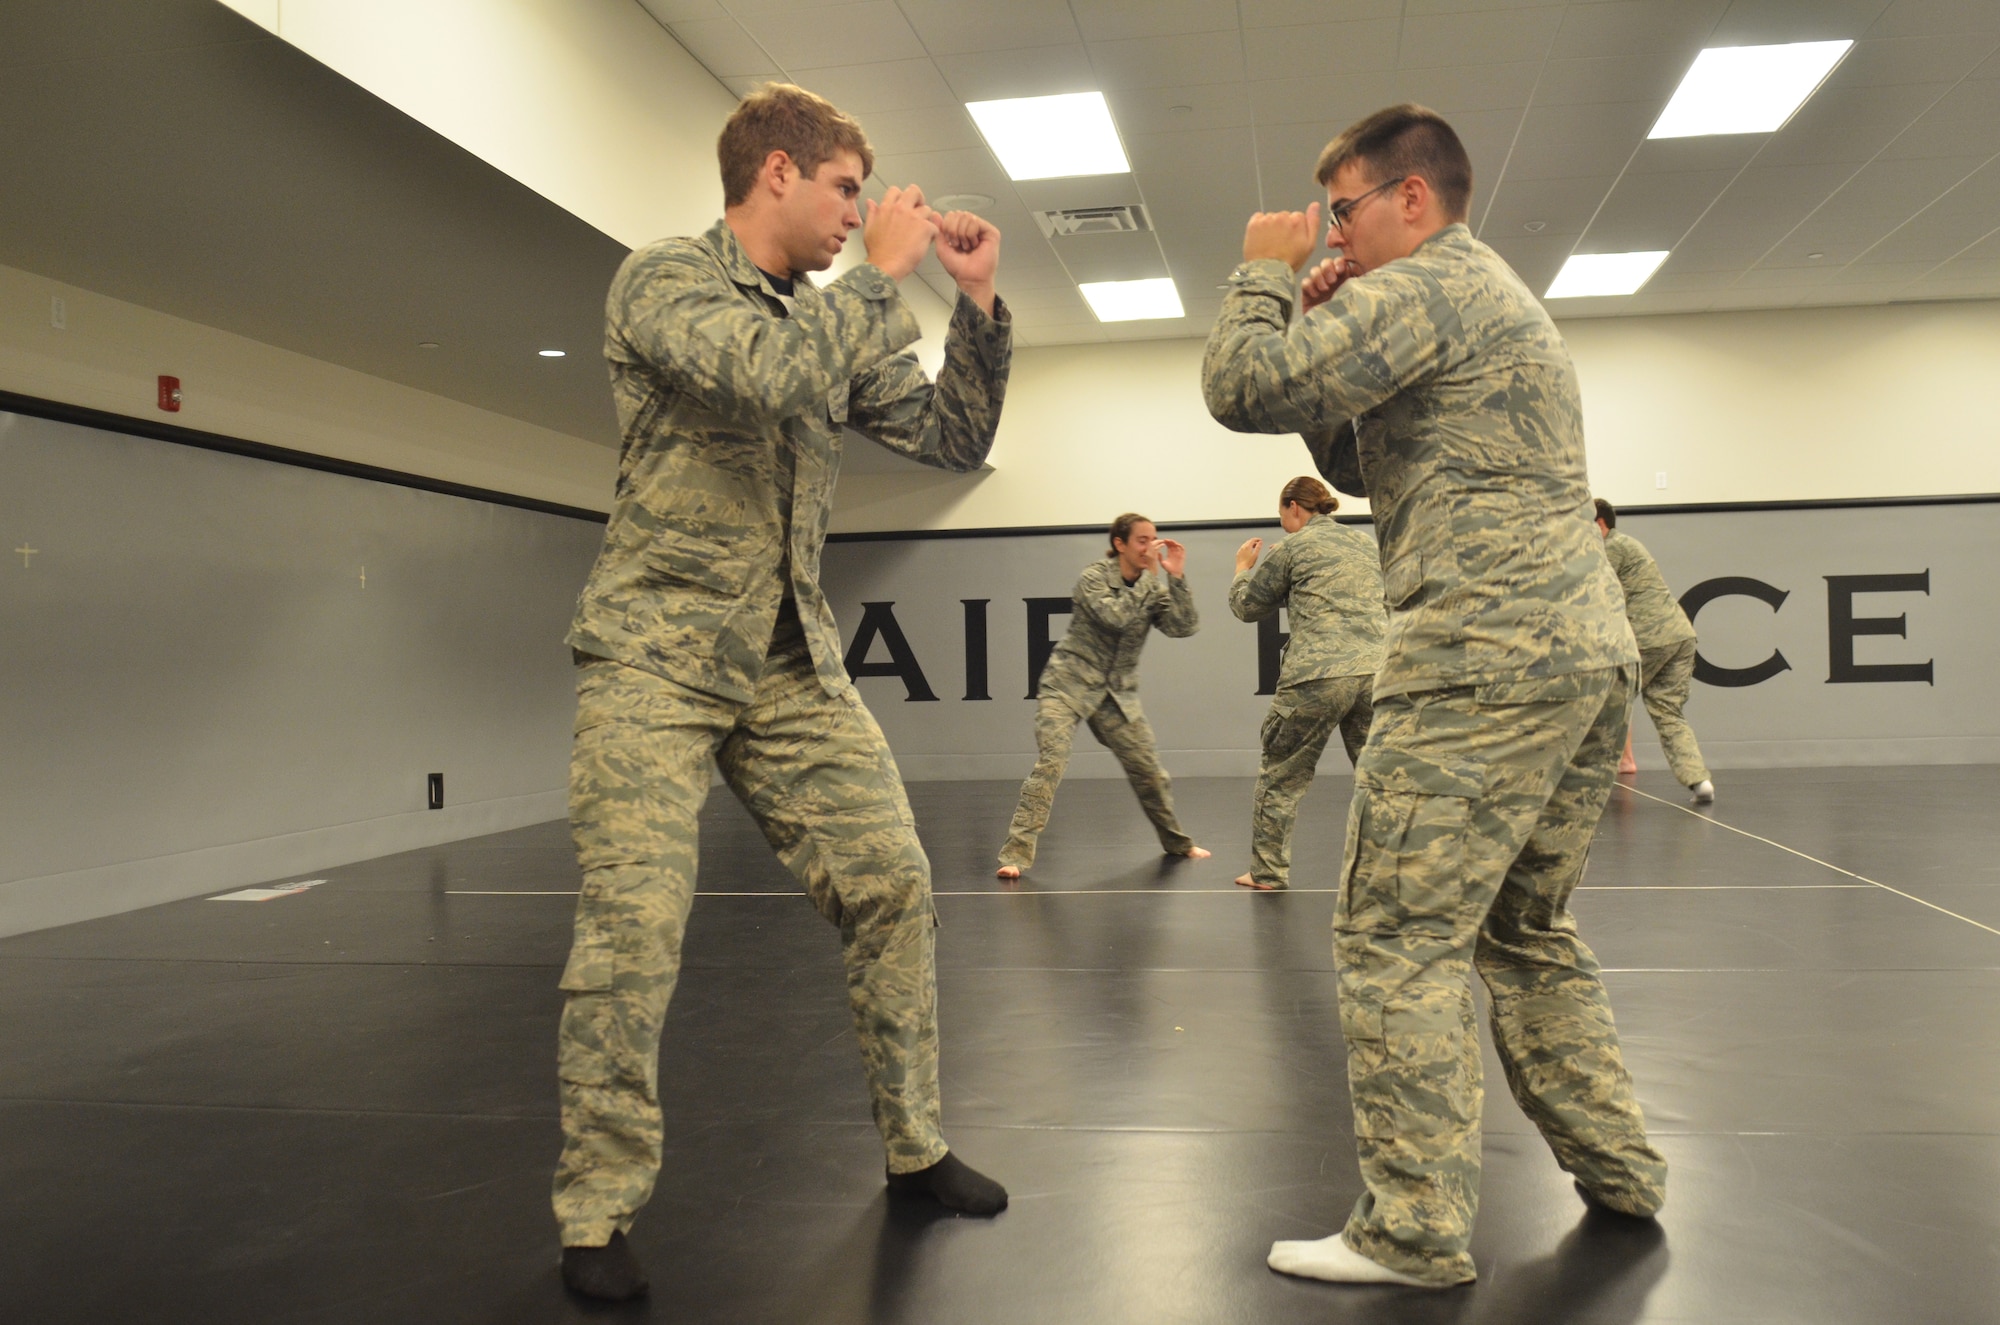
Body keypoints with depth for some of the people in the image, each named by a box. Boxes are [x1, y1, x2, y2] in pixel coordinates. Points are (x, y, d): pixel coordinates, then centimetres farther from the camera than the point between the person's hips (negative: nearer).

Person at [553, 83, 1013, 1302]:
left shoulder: (835, 321, 15)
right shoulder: (663, 280, -5)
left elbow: (955, 439, 12)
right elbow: (774, 373, -24)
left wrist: (980, 301, 3)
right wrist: (884, 274, -11)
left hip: (795, 664, 6)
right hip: (658, 654, -6)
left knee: (893, 883, 2)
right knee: (635, 925, -10)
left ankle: (915, 1146, 19)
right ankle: (598, 1213, 6)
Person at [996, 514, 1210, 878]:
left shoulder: (1153, 588, 4)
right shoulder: (1094, 577, -11)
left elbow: (1184, 627, -8)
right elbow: (1117, 617, -26)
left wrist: (1177, 578, -16)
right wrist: (1149, 575, -22)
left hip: (1117, 693, 5)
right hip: (1068, 684, -5)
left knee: (1148, 769, 9)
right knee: (1049, 766, -18)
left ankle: (1177, 843, 32)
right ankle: (1016, 855, -16)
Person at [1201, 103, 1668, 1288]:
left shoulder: (1425, 286, -6)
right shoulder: (1501, 299, 27)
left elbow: (1246, 387, -14)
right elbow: (1359, 463, 28)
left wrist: (1266, 274, 4)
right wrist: (1326, 323, 18)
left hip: (1487, 658, -10)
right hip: (1590, 654, 10)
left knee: (1399, 937, -6)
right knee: (1528, 929, 19)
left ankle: (1417, 1232, -1)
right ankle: (1619, 1169, 27)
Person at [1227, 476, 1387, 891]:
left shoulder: (1293, 548, 3)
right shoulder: (1368, 544, 18)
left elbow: (1247, 607, 12)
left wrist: (1242, 567, 29)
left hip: (1317, 676, -5)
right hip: (1377, 670, 5)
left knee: (1281, 776, 9)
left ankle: (1268, 872, 14)